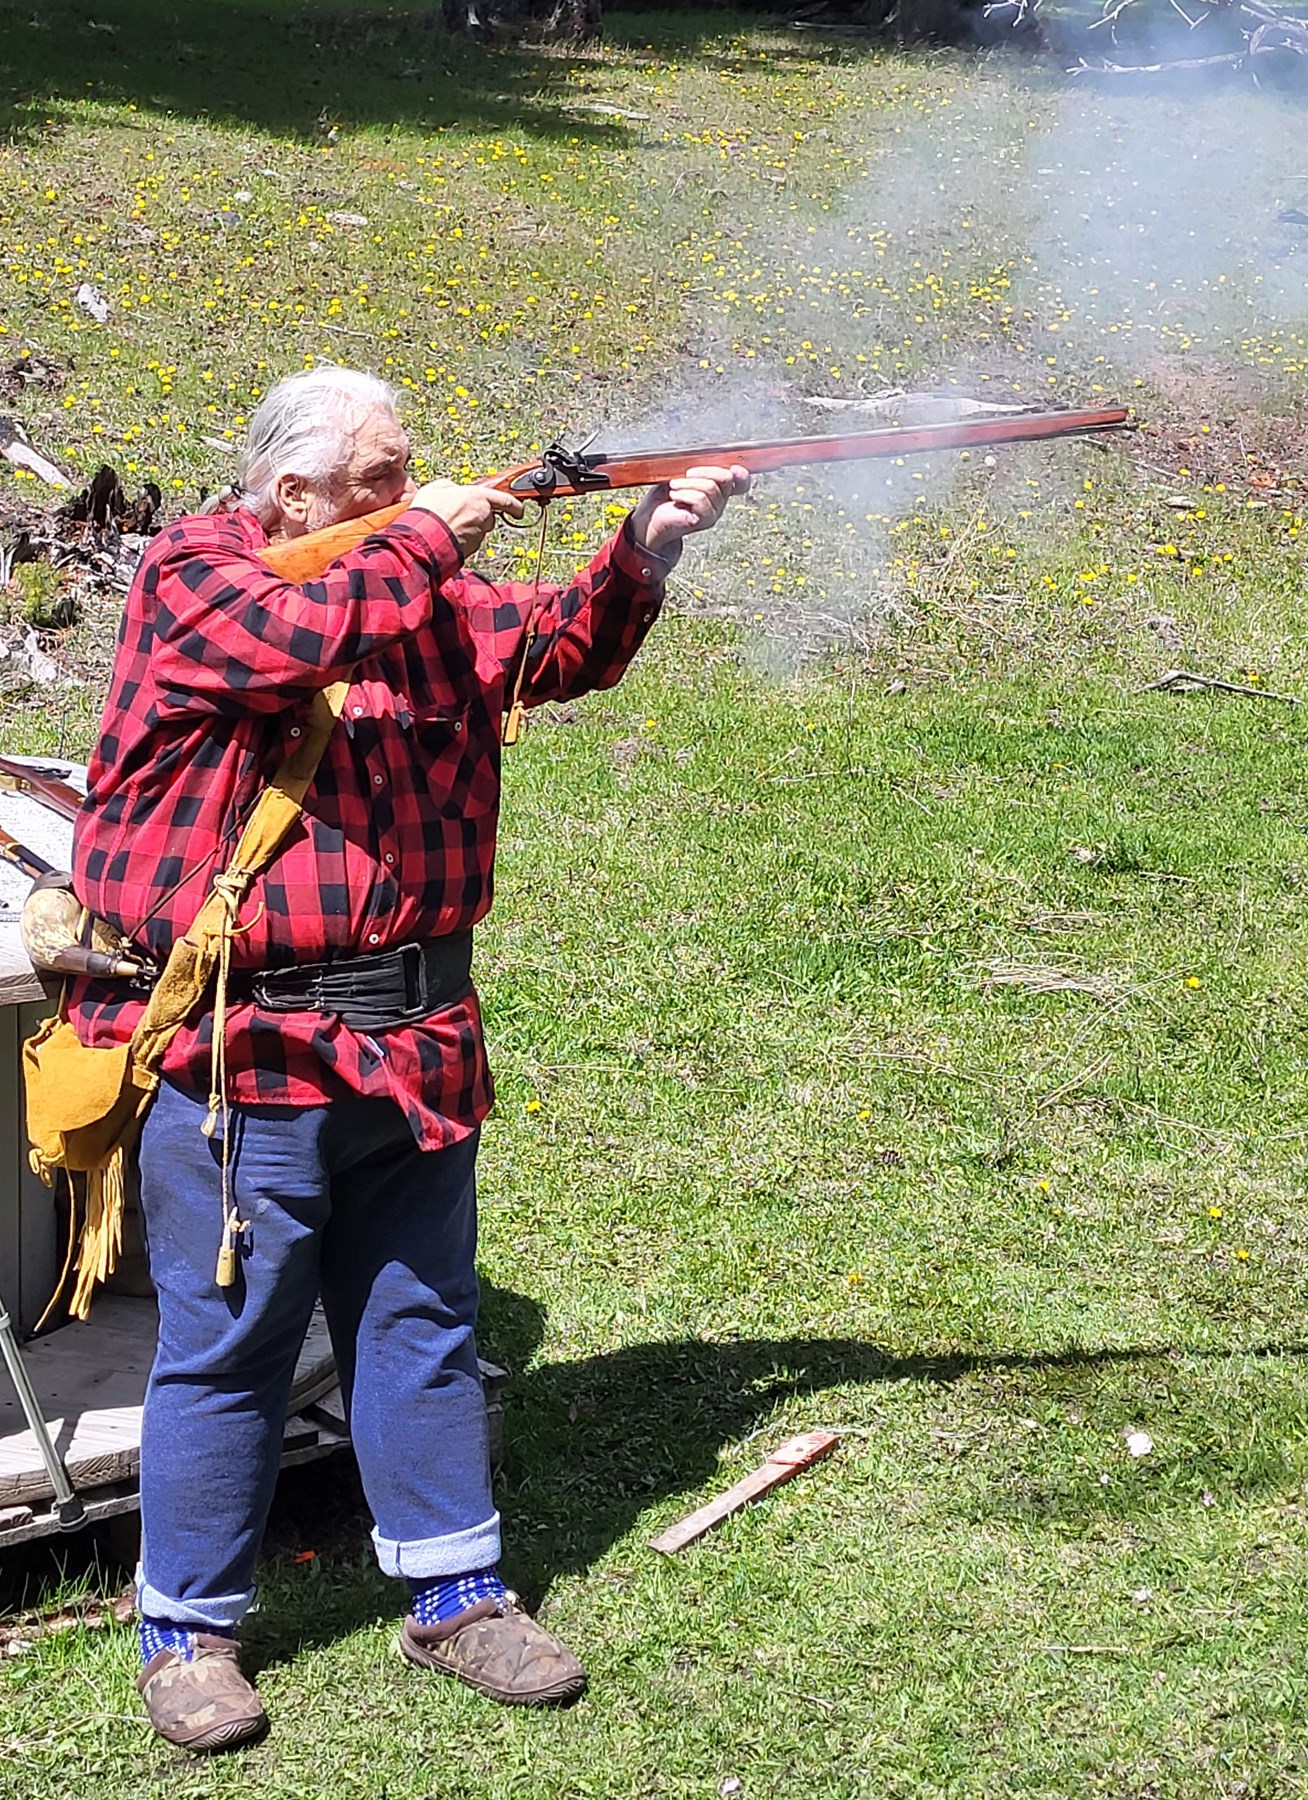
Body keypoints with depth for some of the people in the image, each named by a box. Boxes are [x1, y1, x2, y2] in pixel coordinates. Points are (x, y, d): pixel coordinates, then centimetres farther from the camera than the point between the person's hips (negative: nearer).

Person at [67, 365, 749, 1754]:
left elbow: (559, 646, 14)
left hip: (412, 1049, 7)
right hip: (240, 1052, -6)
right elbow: (327, 633, -24)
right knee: (226, 1347, 2)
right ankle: (186, 1629, 17)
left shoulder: (426, 593, 14)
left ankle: (455, 1597, 27)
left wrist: (645, 545, -1)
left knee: (424, 1325, 14)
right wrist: (428, 537, -10)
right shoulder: (191, 579, -7)